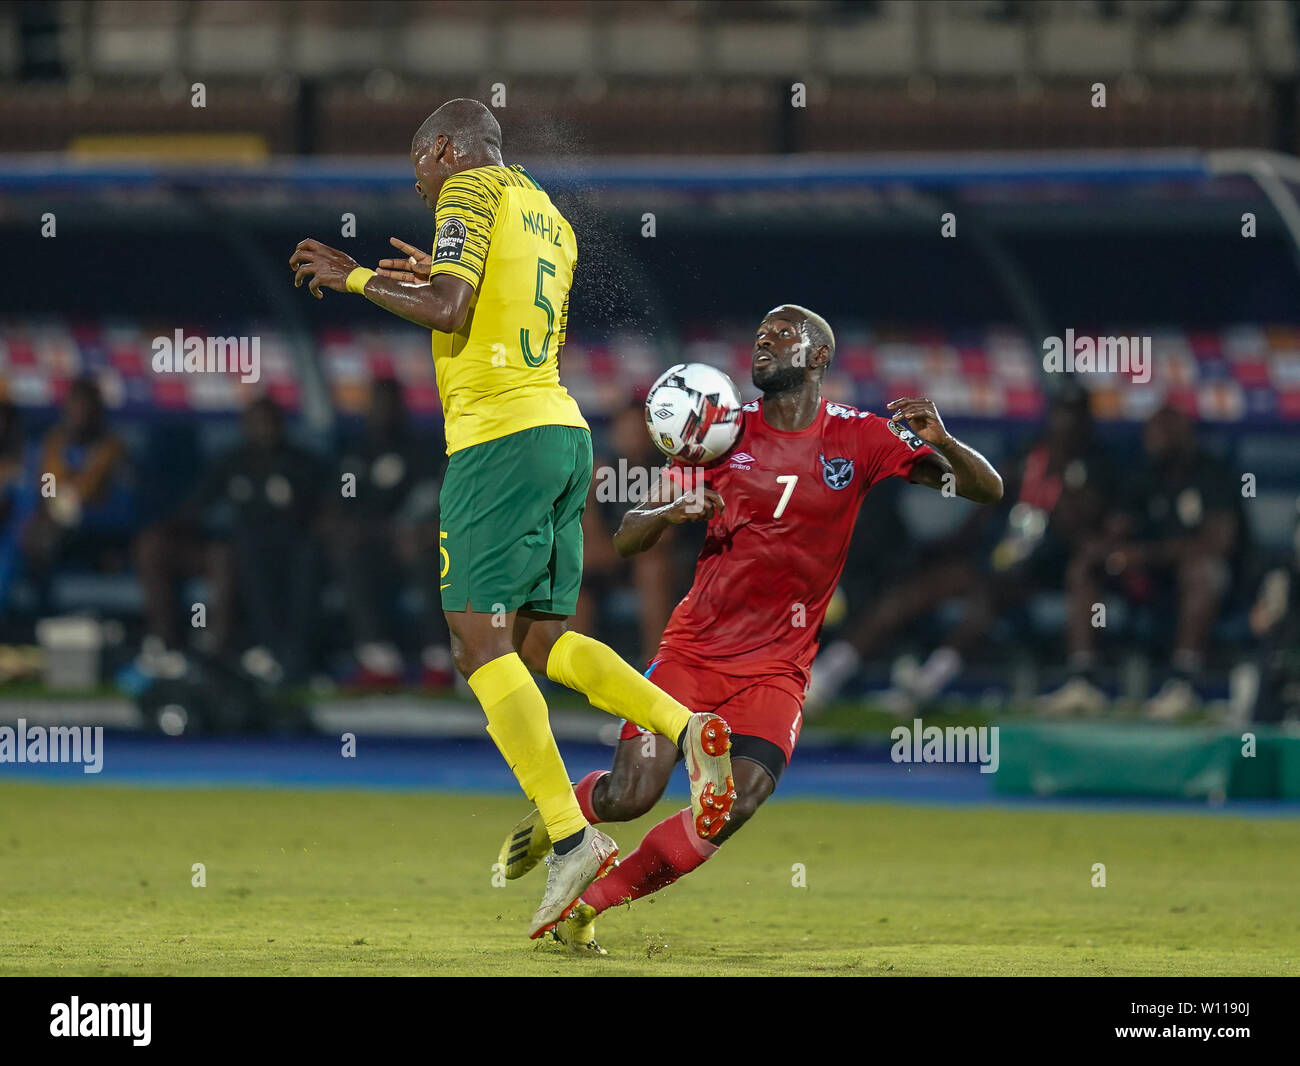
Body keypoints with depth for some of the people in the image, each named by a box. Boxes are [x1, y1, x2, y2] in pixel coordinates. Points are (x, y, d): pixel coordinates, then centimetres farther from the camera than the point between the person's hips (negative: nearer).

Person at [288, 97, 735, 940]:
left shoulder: (472, 189, -2)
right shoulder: (549, 218, 23)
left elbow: (448, 311, -14)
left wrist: (354, 278, -3)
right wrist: (436, 280, 28)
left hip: (499, 438, -9)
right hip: (563, 431, 9)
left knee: (481, 642, -8)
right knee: (541, 639, 11)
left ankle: (571, 835, -18)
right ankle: (689, 726, -9)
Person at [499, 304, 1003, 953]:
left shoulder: (861, 439, 0)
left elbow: (988, 491, -2)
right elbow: (626, 540, 4)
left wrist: (941, 441, -23)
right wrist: (671, 512, -20)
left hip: (777, 668, 0)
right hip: (694, 648, 0)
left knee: (738, 802, -22)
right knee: (629, 796, -14)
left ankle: (591, 905, -4)